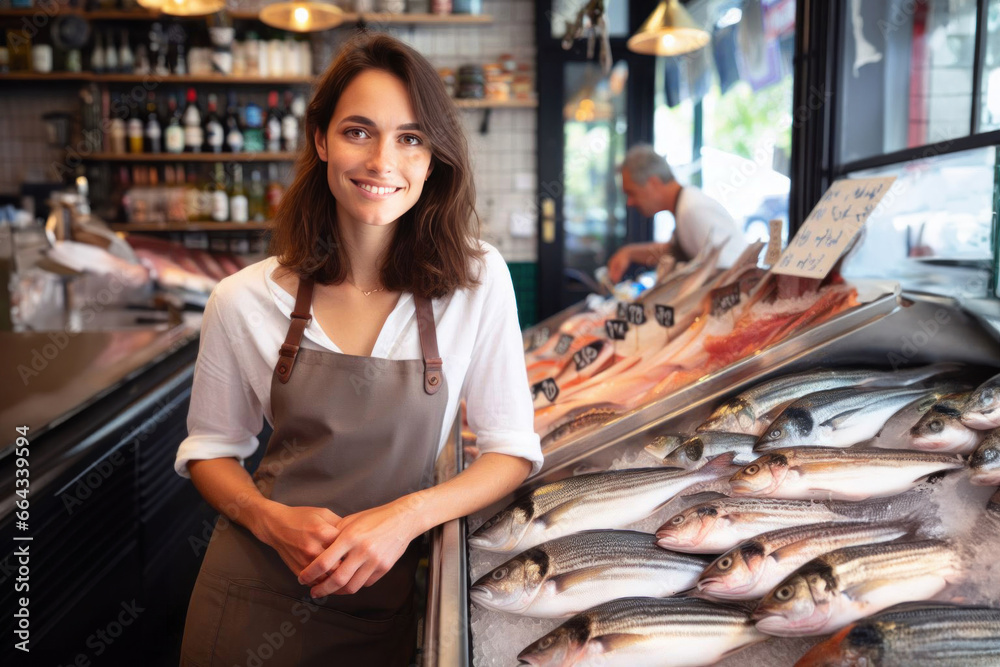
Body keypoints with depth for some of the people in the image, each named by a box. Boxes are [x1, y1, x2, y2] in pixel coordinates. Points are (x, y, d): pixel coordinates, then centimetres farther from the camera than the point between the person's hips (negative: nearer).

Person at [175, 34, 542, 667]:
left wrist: (408, 515, -22)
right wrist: (272, 519, -17)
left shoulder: (478, 283, -12)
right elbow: (210, 448, 2)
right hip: (252, 595, 0)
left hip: (383, 604, 0)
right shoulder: (245, 301, -10)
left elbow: (512, 449, -7)